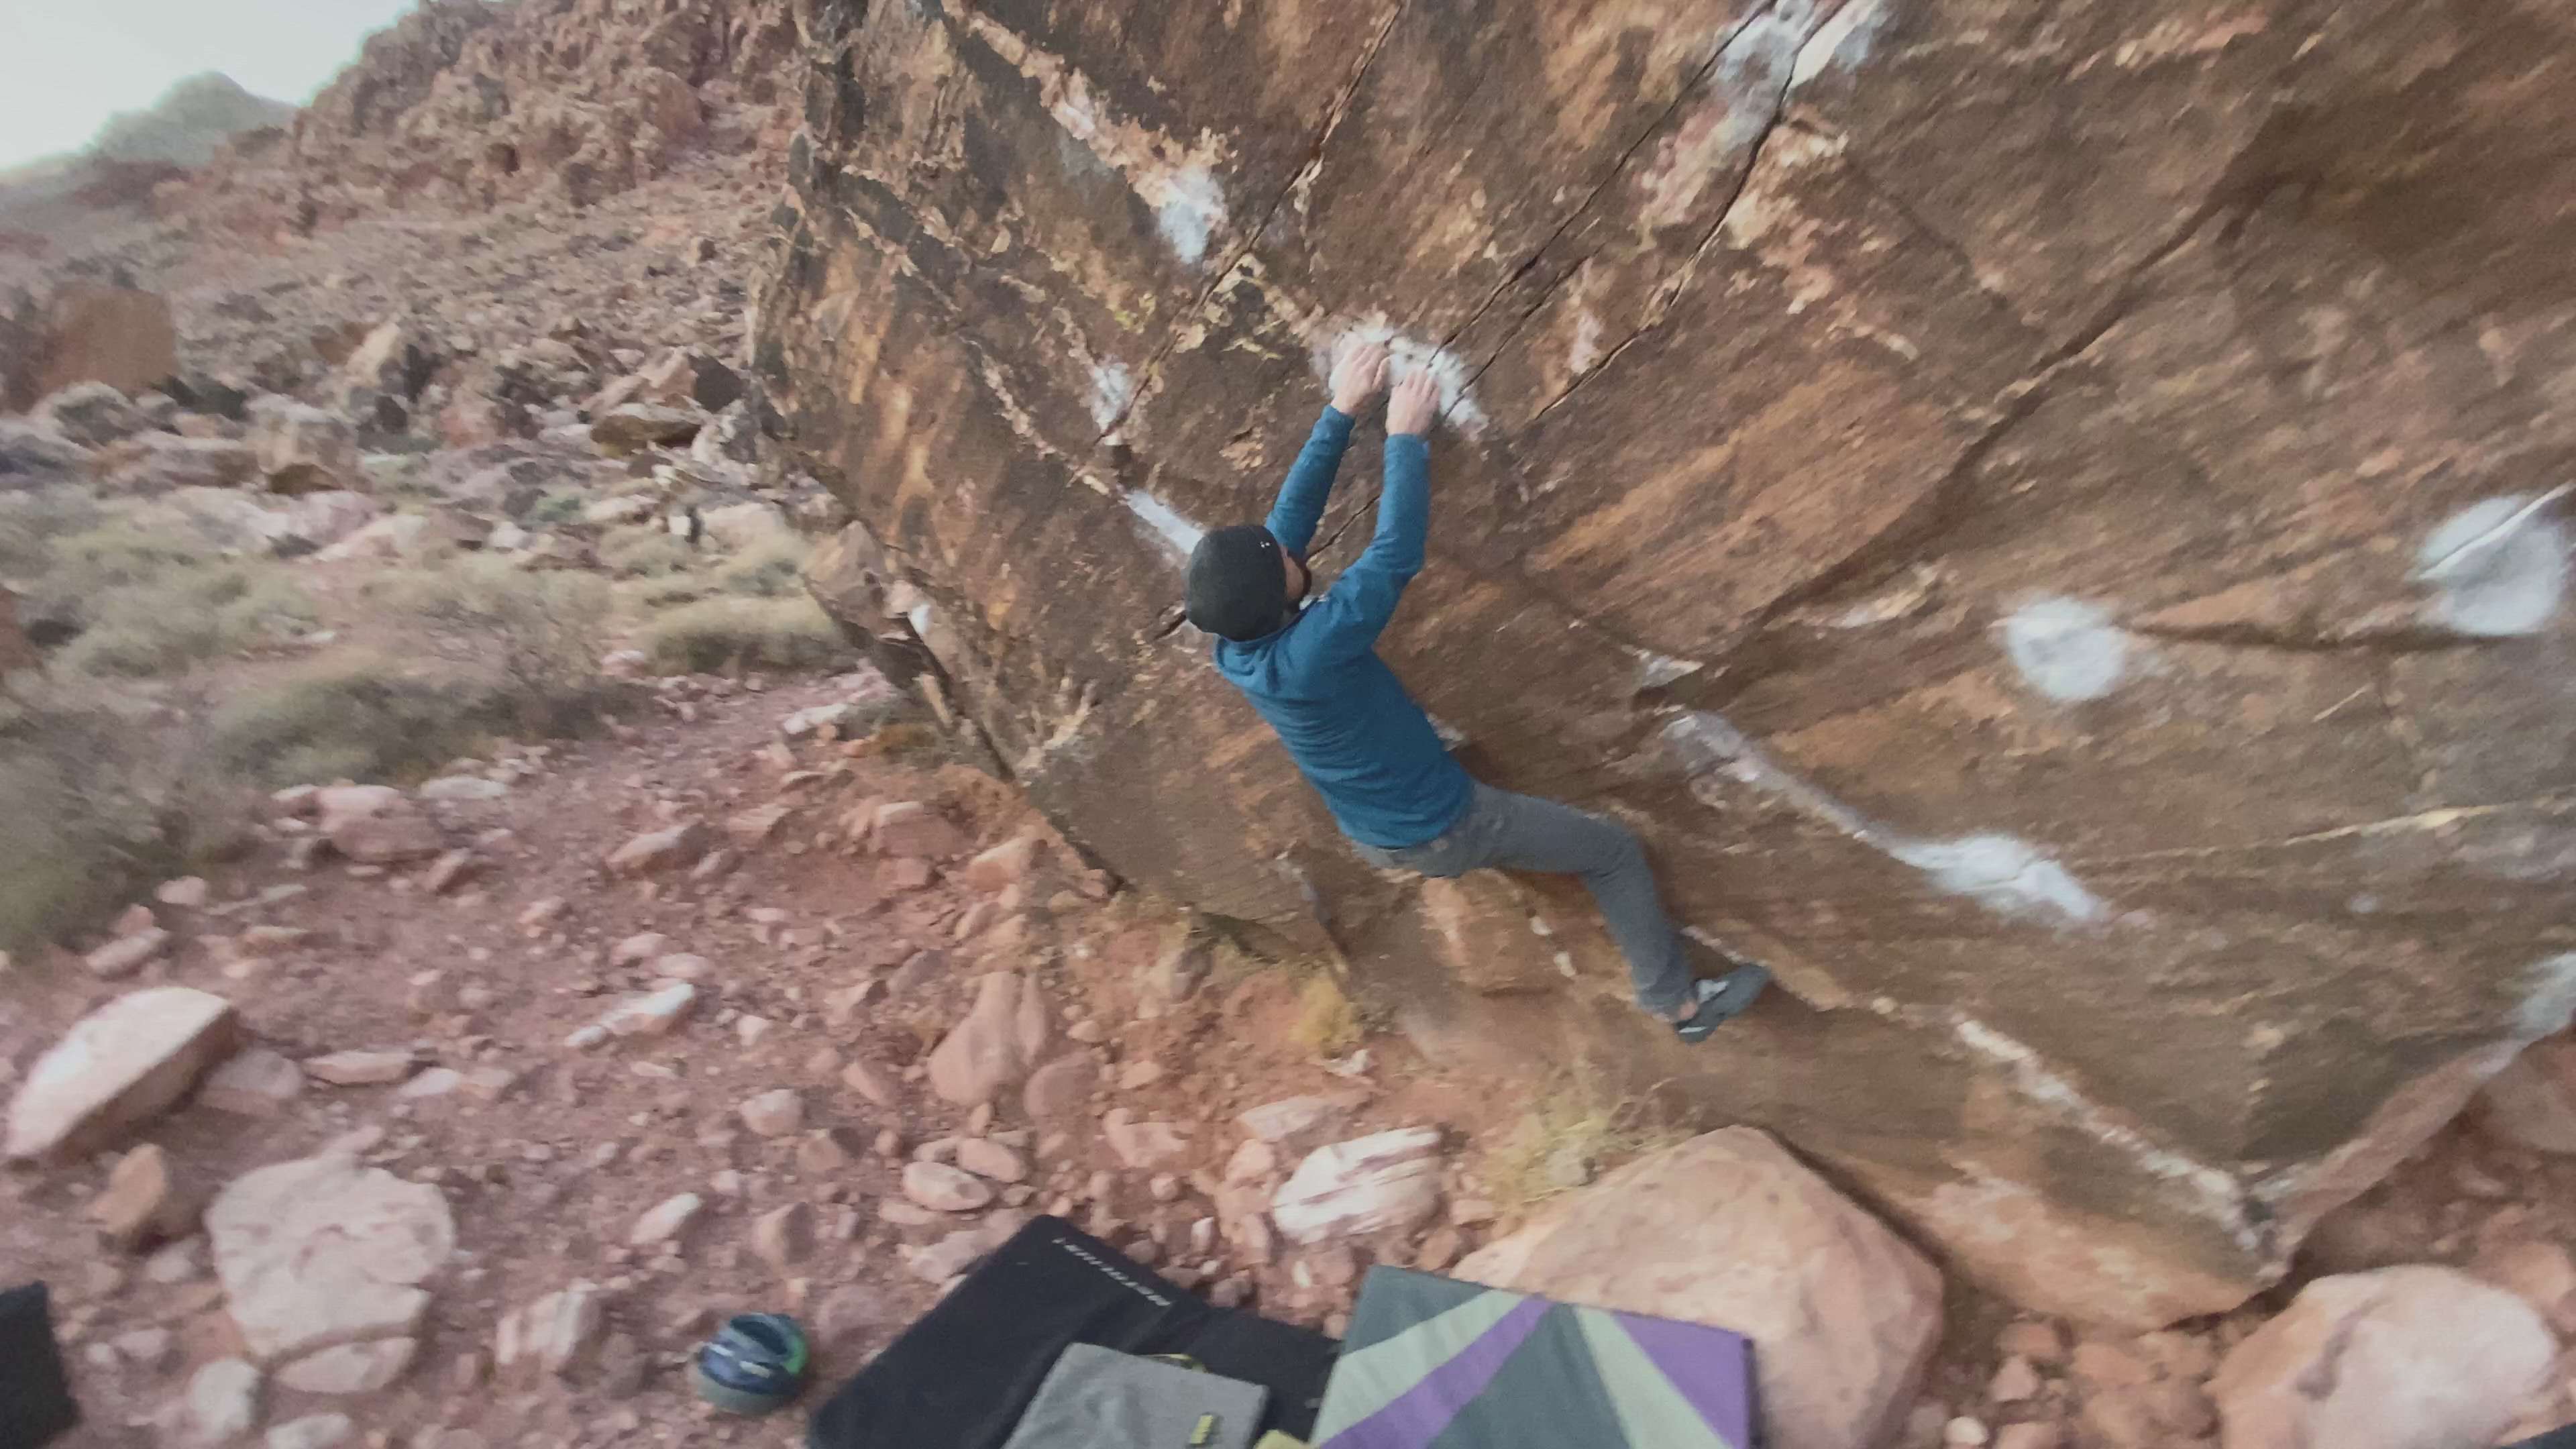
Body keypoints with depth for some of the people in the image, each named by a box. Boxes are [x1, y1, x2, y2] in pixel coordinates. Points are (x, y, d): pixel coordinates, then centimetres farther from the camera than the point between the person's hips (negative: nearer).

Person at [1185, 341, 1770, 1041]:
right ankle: (1680, 1001, 26)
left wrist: (1342, 412, -8)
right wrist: (1406, 437, -20)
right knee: (1615, 852, 11)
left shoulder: (1232, 653, -13)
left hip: (1374, 839, 7)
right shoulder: (1306, 654, -38)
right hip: (1444, 827, -7)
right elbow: (1396, 557, -31)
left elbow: (1292, 513, -9)